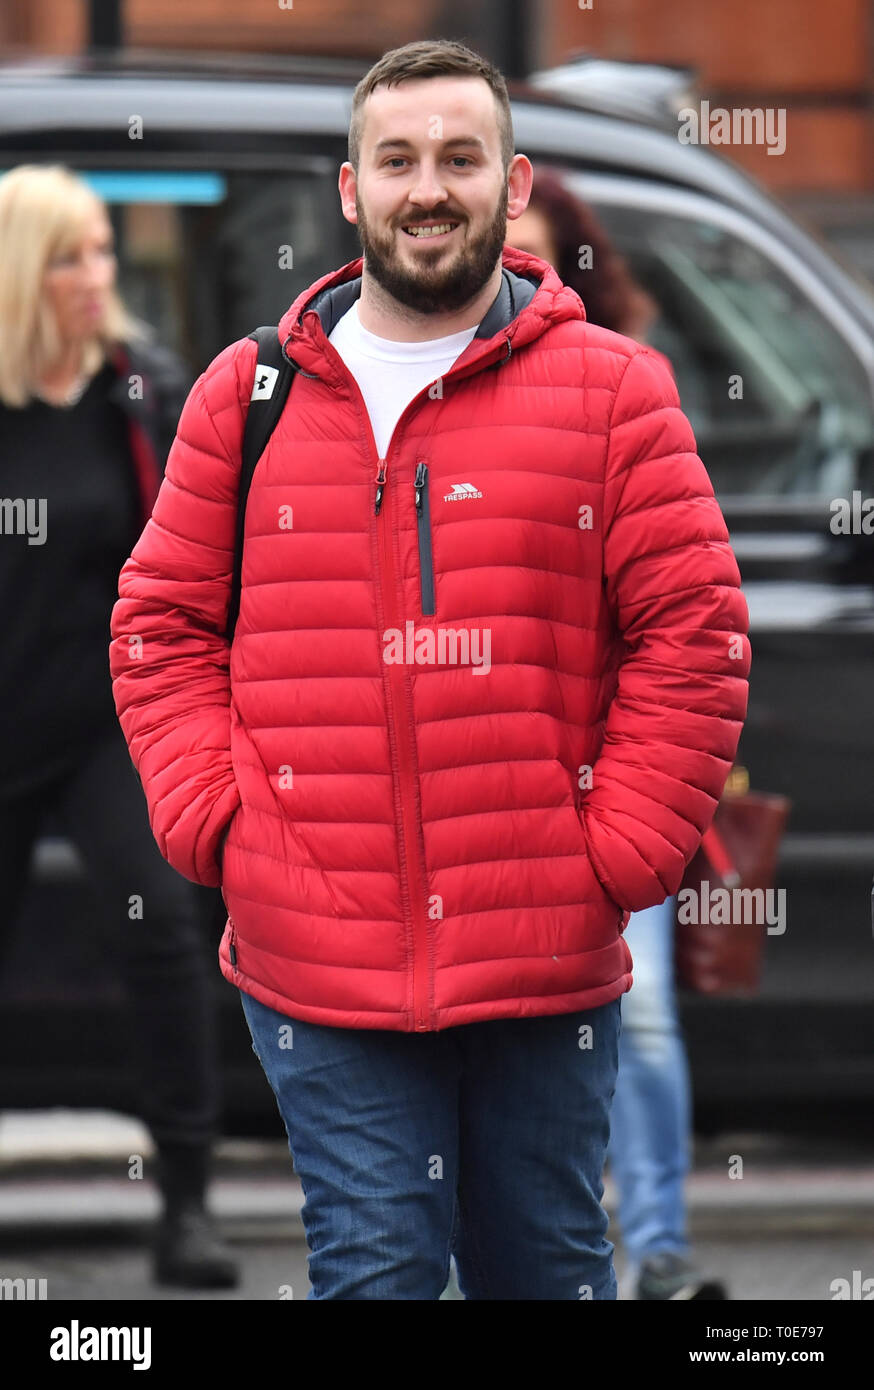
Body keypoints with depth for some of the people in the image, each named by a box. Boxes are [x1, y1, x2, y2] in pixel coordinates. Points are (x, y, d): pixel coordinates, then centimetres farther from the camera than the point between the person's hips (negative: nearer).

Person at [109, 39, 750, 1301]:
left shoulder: (611, 391, 3)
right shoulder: (247, 394, 9)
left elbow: (694, 636, 0)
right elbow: (162, 627, 12)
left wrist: (618, 855, -7)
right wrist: (215, 826, -1)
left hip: (546, 962, 0)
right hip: (317, 966, 0)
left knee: (550, 1263, 11)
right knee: (374, 1270, -3)